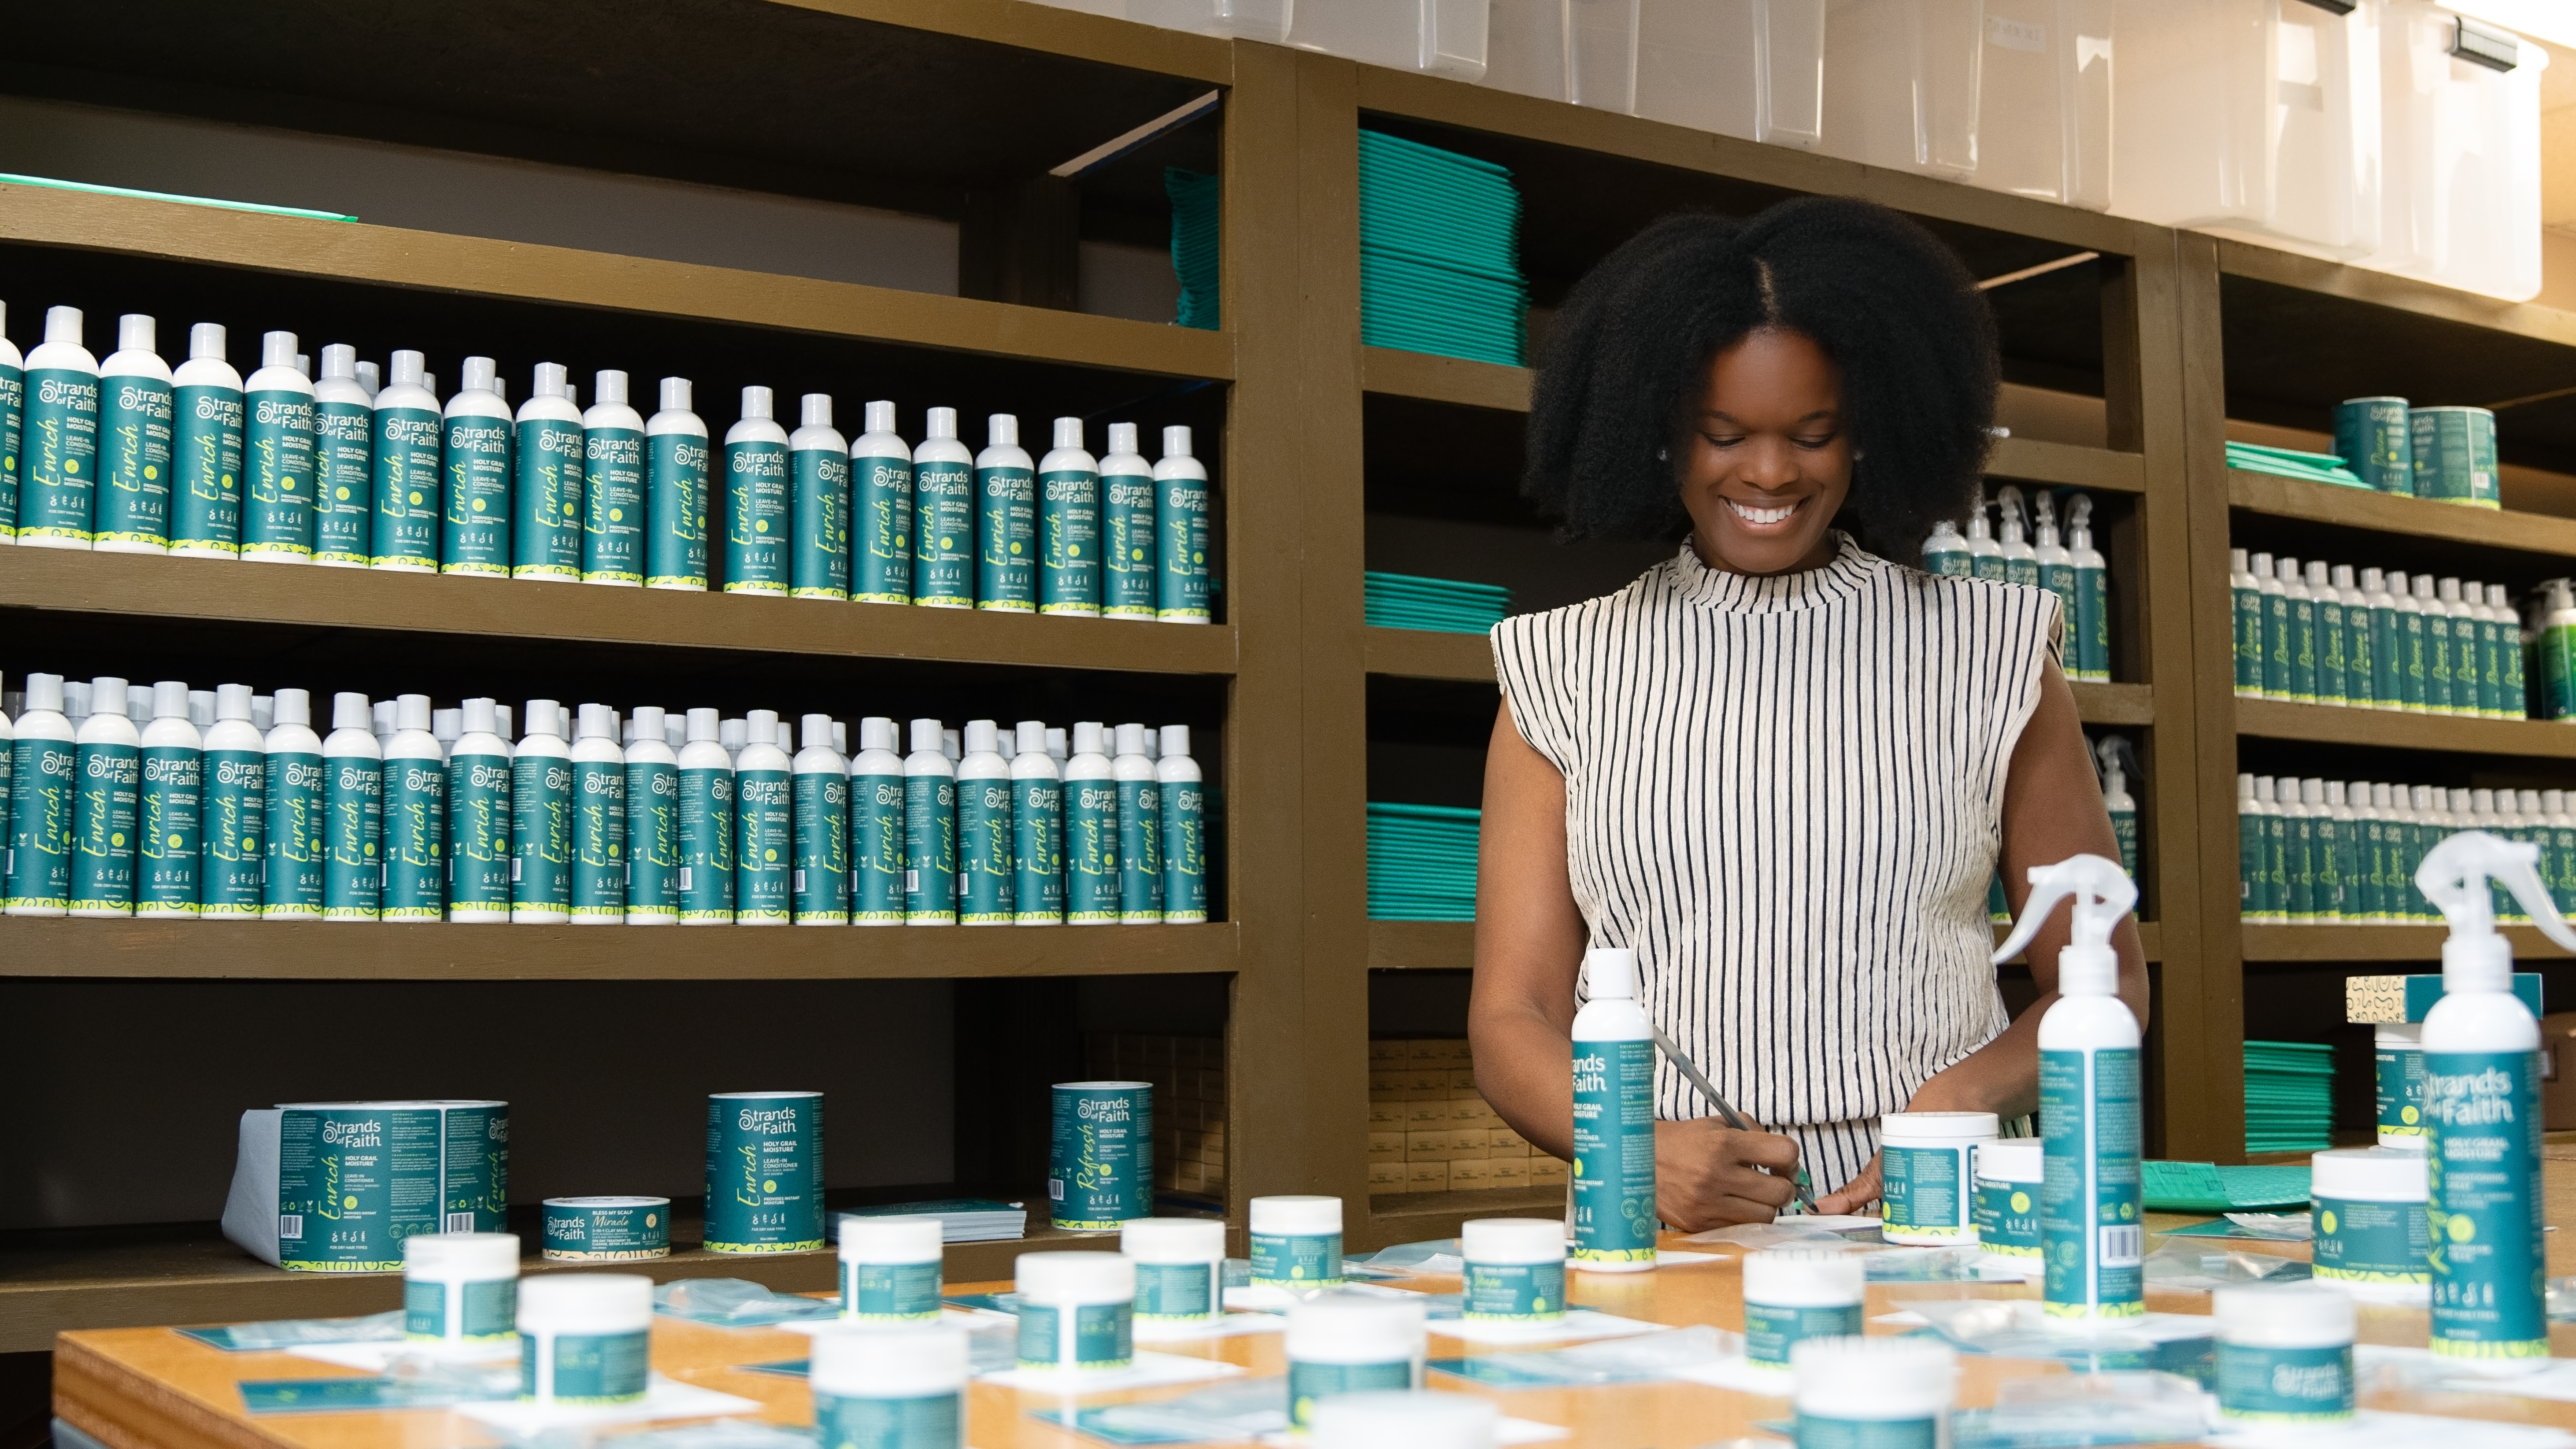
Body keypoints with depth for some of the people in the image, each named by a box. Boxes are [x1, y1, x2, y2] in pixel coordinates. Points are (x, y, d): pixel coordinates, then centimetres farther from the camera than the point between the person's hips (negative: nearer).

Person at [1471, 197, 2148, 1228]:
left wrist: (1969, 1097, -8)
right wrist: (1640, 1150, -13)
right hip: (1662, 1231, 1)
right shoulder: (1563, 676, 10)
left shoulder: (1992, 656, 10)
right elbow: (1513, 1021, 7)